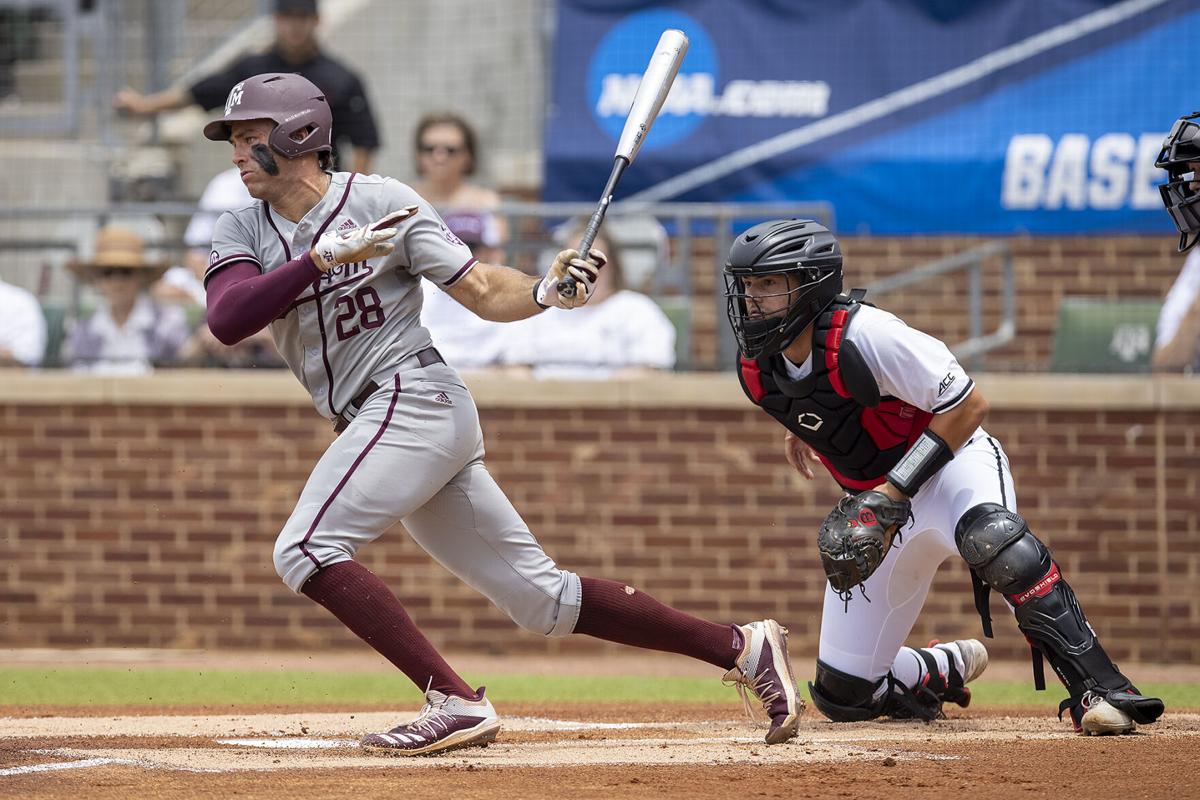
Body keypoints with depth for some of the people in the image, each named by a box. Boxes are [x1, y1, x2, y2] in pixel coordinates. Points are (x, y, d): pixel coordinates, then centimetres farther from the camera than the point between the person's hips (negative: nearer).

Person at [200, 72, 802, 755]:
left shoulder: (381, 202, -6)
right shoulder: (243, 231, 8)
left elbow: (484, 292, -5)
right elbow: (227, 321, -11)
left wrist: (546, 292, -26)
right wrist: (322, 257, -21)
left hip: (413, 398, -6)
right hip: (380, 425, 6)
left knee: (306, 551, -21)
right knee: (541, 596, 6)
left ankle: (457, 703, -24)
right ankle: (741, 648, 10)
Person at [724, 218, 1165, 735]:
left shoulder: (864, 334, -27)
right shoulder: (757, 371, -6)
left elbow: (967, 405, -25)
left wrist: (892, 493, -28)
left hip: (952, 462, -7)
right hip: (877, 504, 7)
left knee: (990, 535, -44)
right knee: (841, 693, 2)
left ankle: (1100, 690, -44)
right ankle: (945, 672, 35)